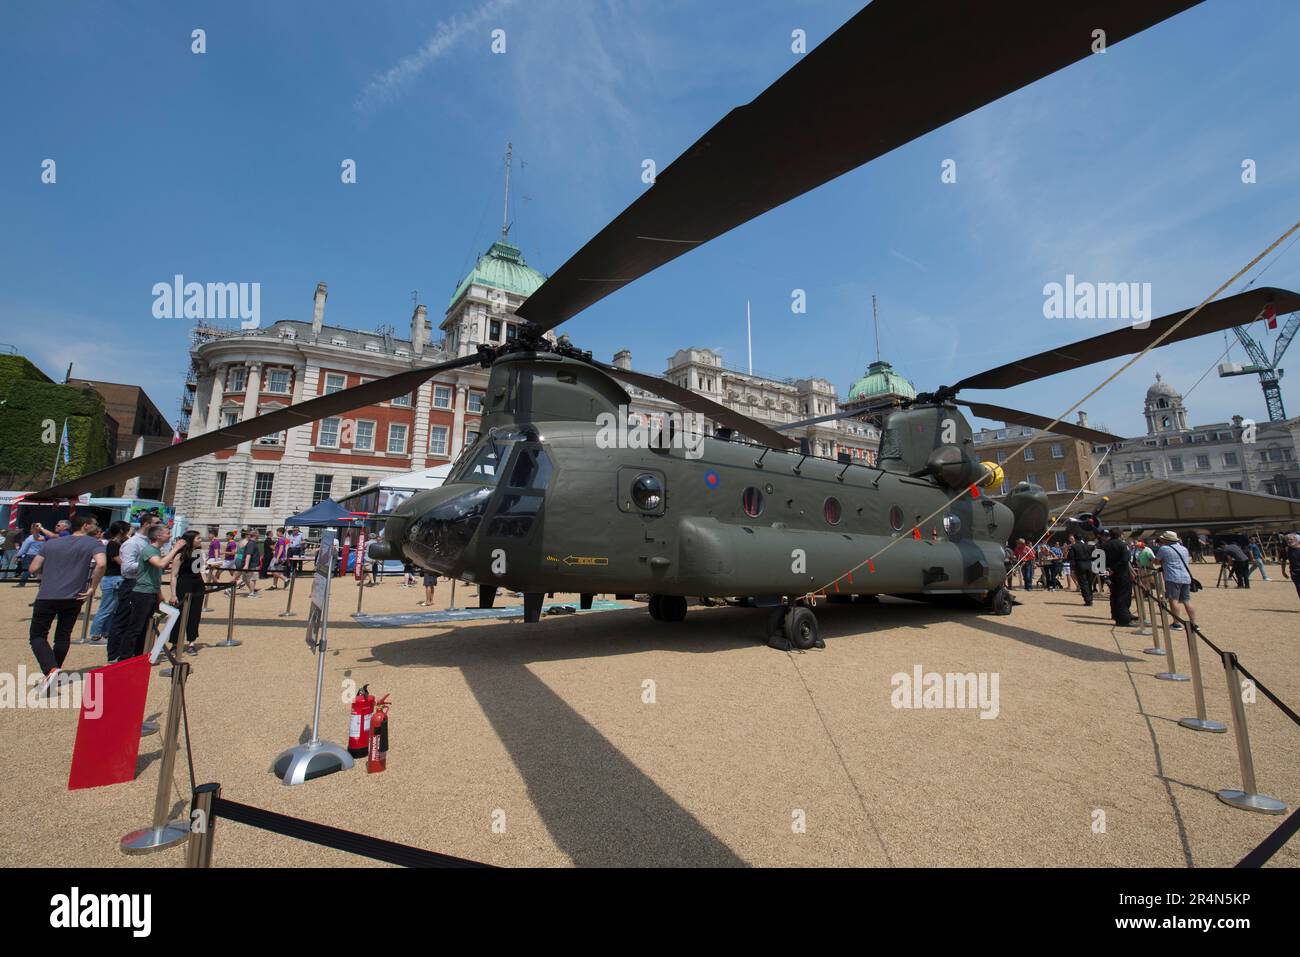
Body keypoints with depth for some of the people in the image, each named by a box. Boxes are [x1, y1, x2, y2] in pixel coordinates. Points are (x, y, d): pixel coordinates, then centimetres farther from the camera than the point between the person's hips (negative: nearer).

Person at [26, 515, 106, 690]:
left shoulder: (51, 543, 11)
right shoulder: (94, 543, -3)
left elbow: (34, 568, 8)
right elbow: (100, 564, -21)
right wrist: (92, 588, -9)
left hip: (46, 596, 1)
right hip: (73, 597, -1)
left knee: (37, 635, 8)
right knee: (63, 636, 15)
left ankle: (50, 669, -12)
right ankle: (54, 672, 22)